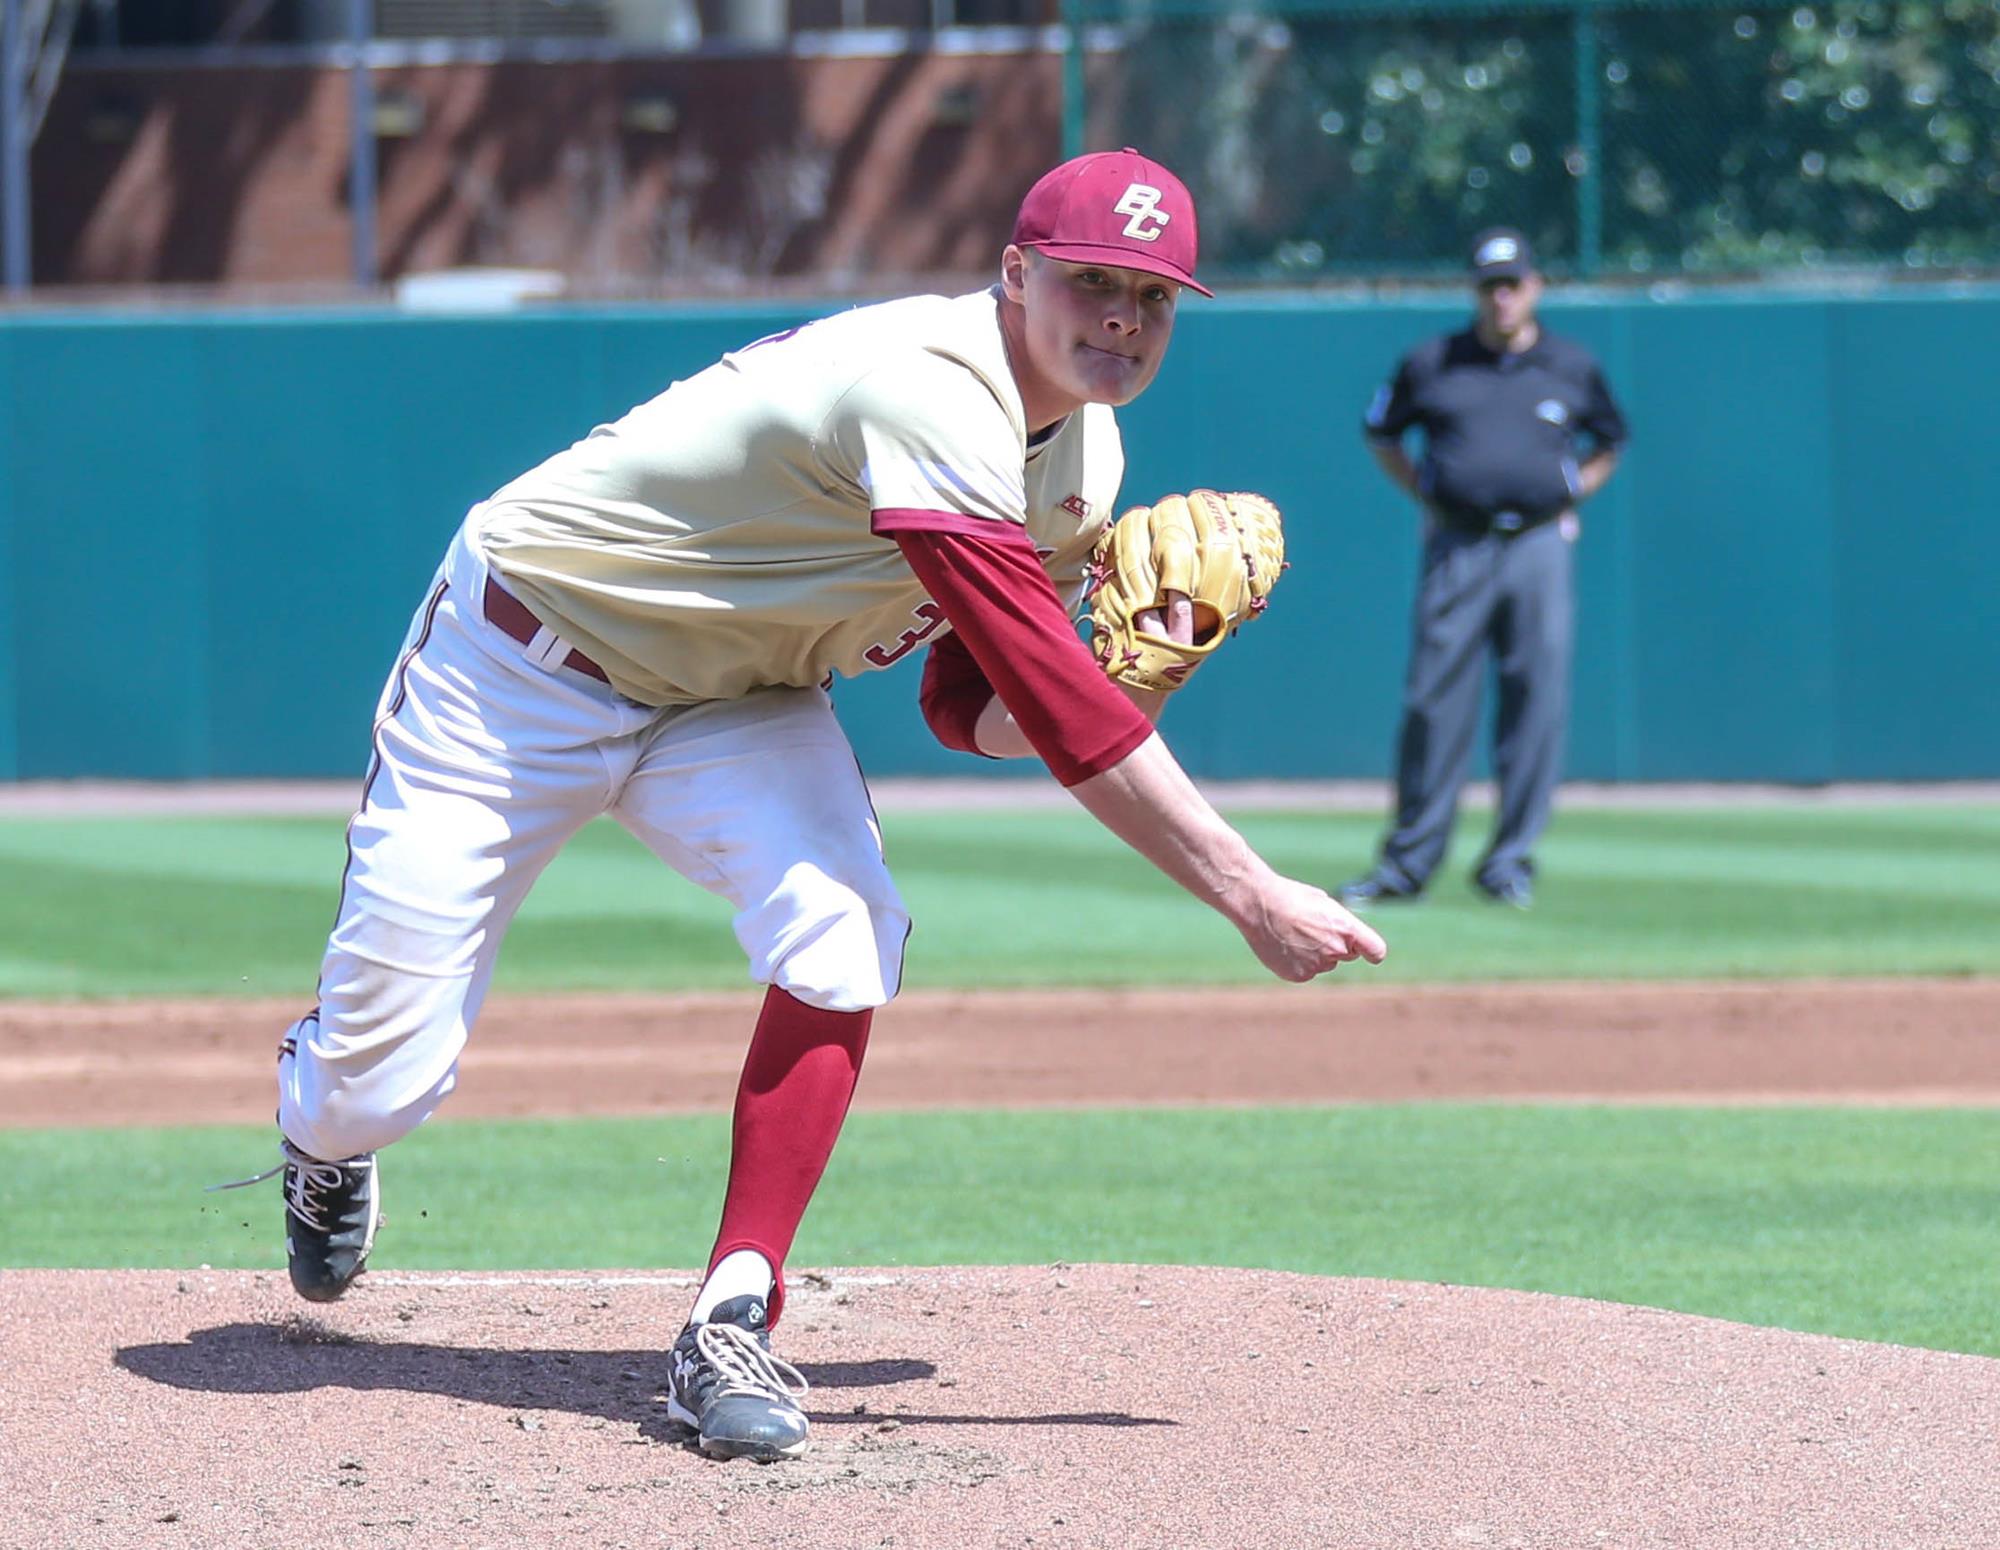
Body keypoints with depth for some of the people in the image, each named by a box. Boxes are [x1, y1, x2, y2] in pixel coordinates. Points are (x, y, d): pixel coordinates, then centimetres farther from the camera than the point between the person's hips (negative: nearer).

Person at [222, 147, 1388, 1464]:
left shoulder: (1083, 458, -3)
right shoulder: (932, 395, -33)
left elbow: (975, 710, 4)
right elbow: (1053, 700, -37)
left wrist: (1121, 682, -17)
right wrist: (1249, 895, -38)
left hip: (733, 699, 7)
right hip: (525, 654, -7)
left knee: (842, 933, -24)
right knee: (378, 1083, -4)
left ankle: (734, 1328, -17)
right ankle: (326, 1126, 36)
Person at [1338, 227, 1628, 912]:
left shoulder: (1572, 367, 9)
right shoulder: (1432, 363, 7)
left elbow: (1609, 442, 24)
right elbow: (1381, 434, 19)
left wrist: (1572, 494, 9)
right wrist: (1426, 495, 8)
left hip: (1538, 545, 1)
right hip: (1456, 547, 0)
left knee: (1535, 704, -2)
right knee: (1434, 701, -3)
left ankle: (1511, 861, 5)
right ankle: (1408, 861, 3)